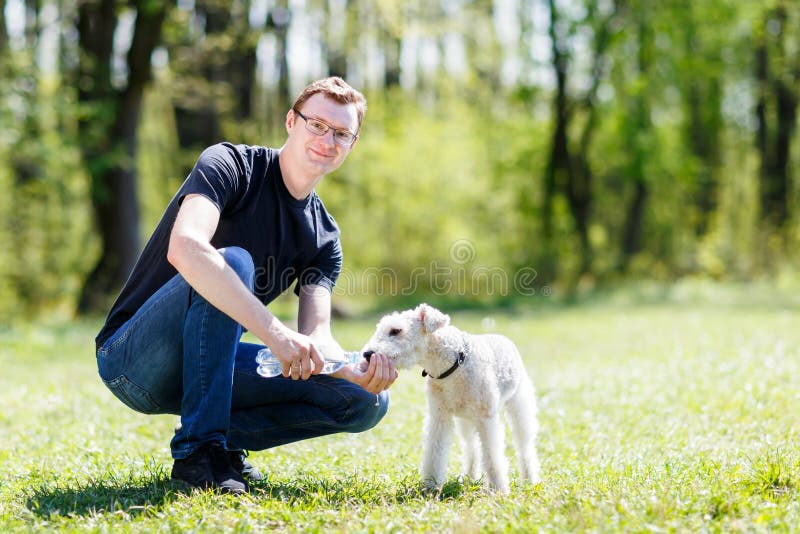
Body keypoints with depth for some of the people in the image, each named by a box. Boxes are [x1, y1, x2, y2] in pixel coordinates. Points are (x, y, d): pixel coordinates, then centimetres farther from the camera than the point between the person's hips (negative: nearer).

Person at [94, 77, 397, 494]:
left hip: (208, 363, 6)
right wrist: (273, 331, -41)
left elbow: (316, 336, -6)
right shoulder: (230, 165, -13)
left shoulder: (324, 237, 6)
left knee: (367, 402, -6)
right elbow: (184, 249, -34)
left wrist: (361, 371, -29)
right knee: (232, 261, -35)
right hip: (131, 361, -6)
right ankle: (198, 448, -28)